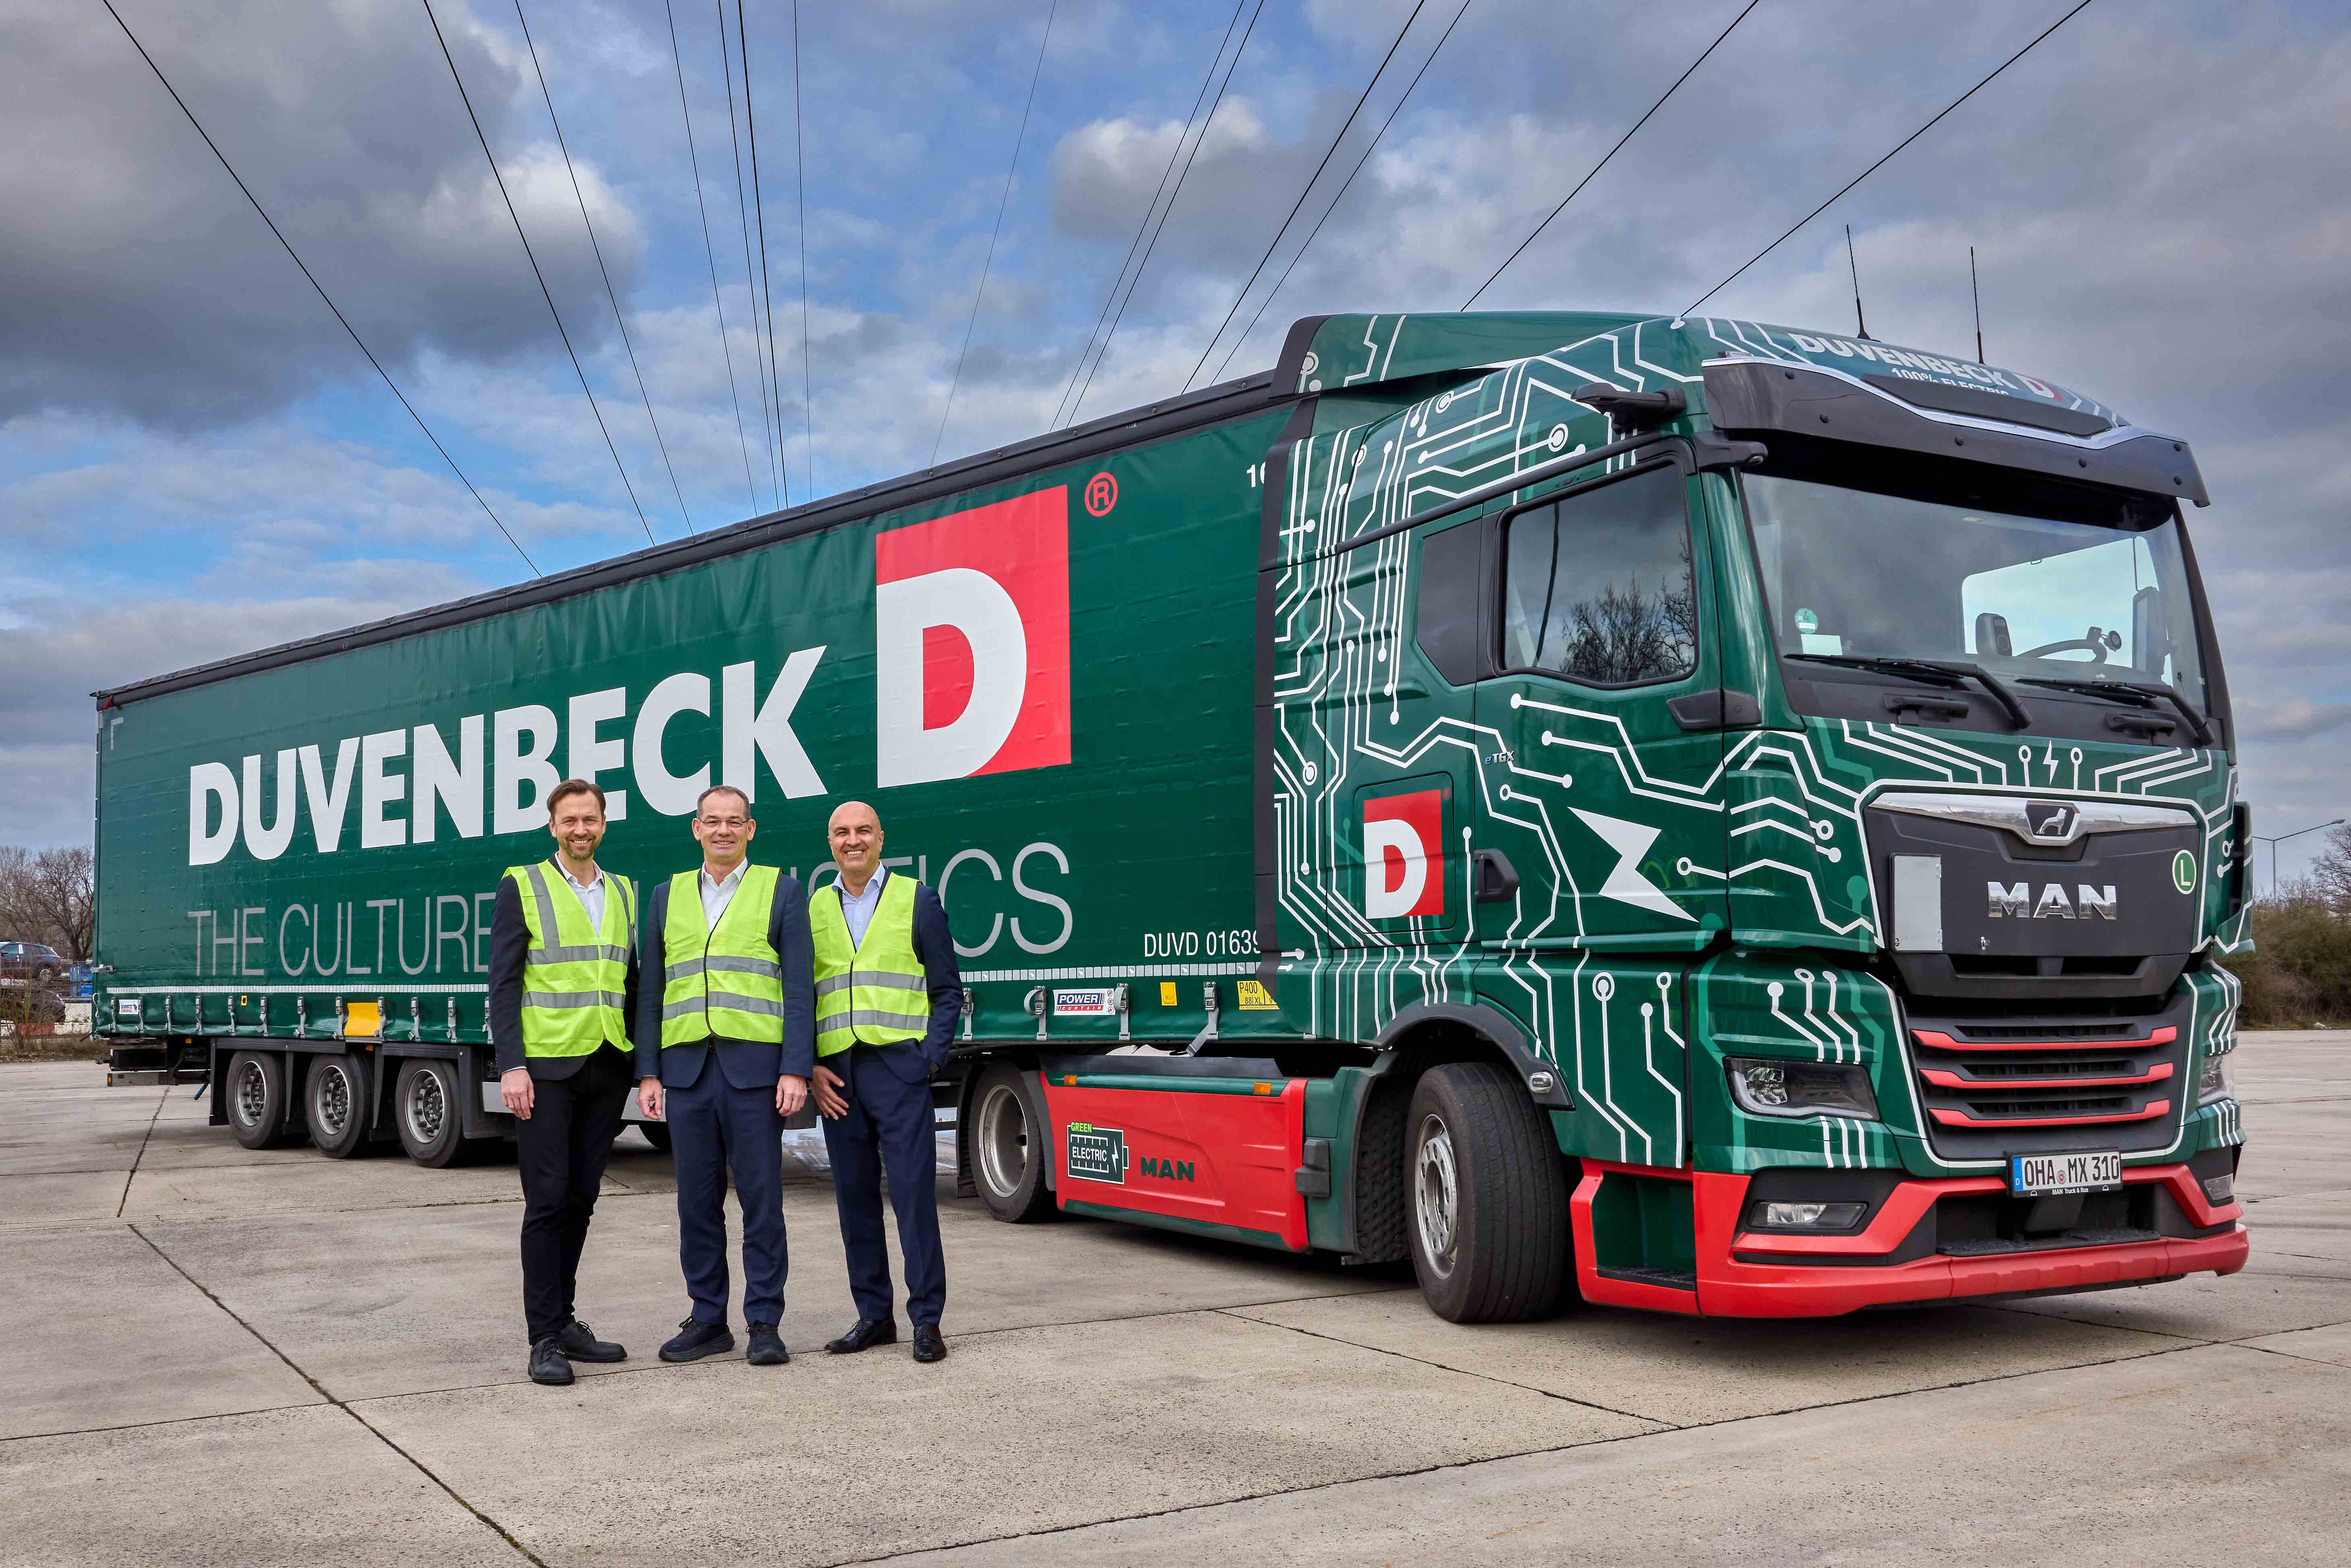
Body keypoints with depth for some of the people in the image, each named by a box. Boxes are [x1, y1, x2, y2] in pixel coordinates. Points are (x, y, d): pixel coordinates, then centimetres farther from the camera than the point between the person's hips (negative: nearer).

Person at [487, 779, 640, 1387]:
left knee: (580, 1200, 11)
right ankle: (545, 1339, 0)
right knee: (547, 1201, -5)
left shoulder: (622, 893, 14)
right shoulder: (521, 887, 0)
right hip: (546, 1069, -5)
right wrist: (510, 1065, -14)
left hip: (607, 1069, 5)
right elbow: (503, 983, -5)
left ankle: (562, 1320, 21)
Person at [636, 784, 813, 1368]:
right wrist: (648, 1073, 6)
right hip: (686, 1069, 3)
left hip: (755, 1070, -3)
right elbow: (652, 992, 14)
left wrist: (795, 1071, -9)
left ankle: (765, 1324, 8)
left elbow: (799, 990, 0)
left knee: (761, 1200, 0)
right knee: (697, 1202, 7)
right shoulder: (668, 896, 14)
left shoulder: (781, 891, 4)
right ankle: (708, 1320, 17)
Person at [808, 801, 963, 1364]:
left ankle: (927, 1321, 0)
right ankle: (874, 1315, 17)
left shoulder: (917, 900, 5)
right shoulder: (813, 909, 14)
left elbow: (947, 992, 5)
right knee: (855, 1196, 7)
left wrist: (930, 1058, -7)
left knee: (914, 1192, -6)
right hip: (835, 1075, 4)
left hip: (898, 1068, -3)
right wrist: (810, 1067, 1)